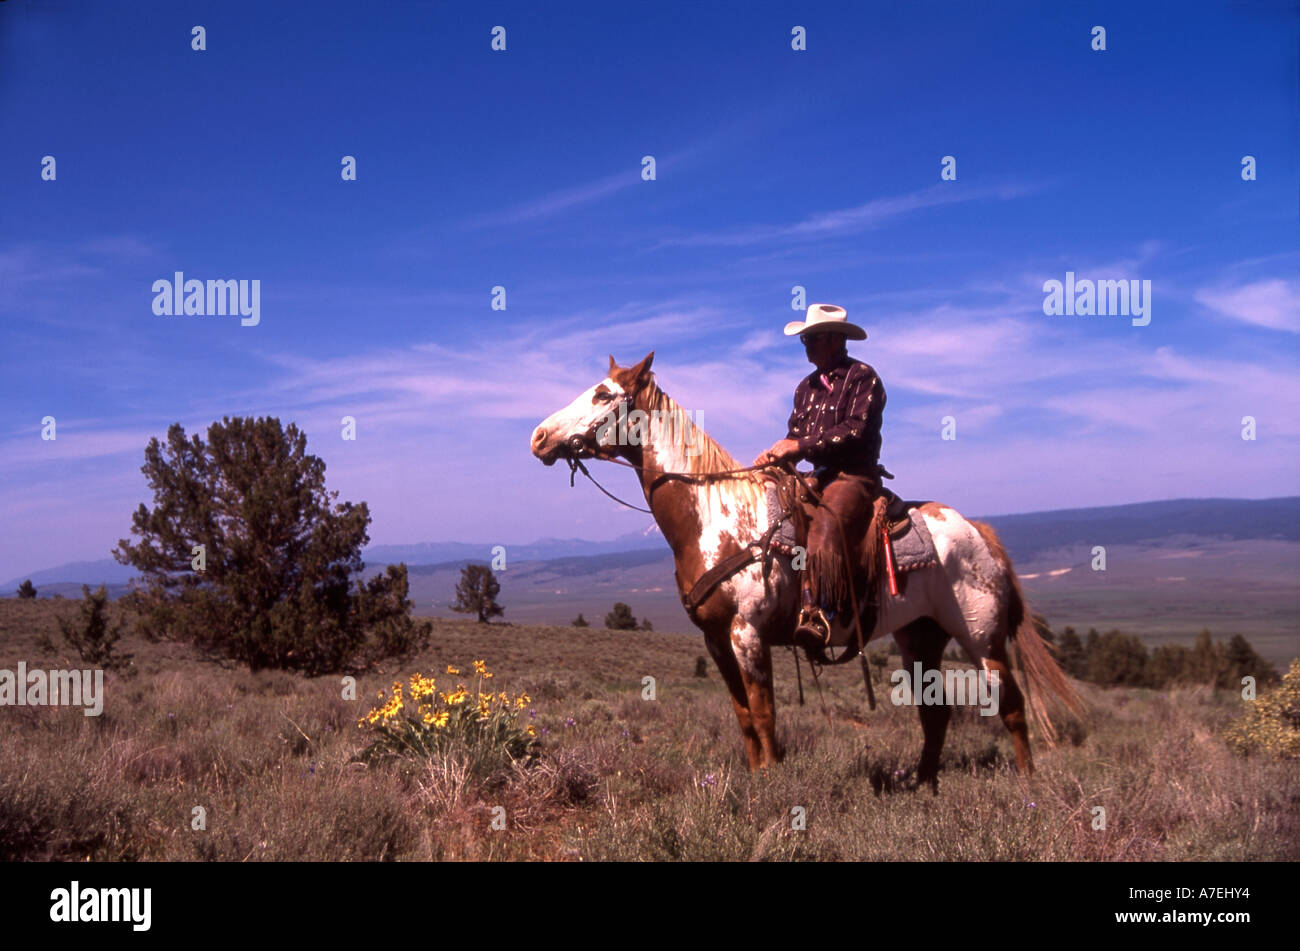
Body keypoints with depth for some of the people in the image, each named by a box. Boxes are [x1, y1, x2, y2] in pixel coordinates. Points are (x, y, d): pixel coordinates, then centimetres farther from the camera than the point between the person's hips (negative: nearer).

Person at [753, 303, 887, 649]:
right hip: (819, 476, 8)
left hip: (855, 475, -8)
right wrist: (777, 453, -7)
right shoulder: (806, 387, 21)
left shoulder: (862, 376, -2)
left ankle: (816, 615, -39)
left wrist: (800, 445, -17)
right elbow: (795, 435, 16)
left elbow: (854, 430, -13)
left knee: (825, 526, -33)